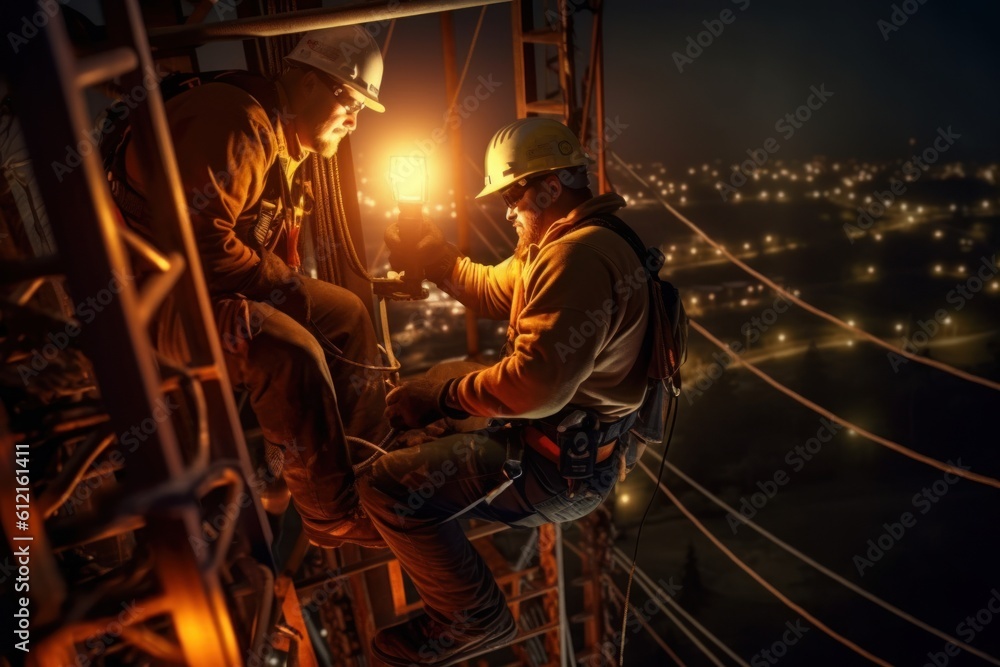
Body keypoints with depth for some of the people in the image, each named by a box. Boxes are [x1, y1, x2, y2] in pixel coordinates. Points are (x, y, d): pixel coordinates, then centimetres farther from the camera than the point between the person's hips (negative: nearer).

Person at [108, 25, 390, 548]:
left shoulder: (280, 139, 14)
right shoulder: (238, 121, -20)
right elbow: (197, 237, -29)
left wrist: (288, 283, -3)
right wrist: (283, 285, -18)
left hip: (211, 279, 11)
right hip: (150, 289, -10)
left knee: (346, 314, 8)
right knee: (290, 351, -31)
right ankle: (332, 515, -12)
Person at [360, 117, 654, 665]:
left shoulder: (579, 254, -25)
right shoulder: (566, 241, 11)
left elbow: (535, 386, -32)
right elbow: (494, 291, 20)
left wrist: (439, 398, -20)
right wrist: (430, 253, 8)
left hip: (563, 467, -11)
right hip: (570, 437, 11)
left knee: (387, 486, -17)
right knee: (407, 401, 21)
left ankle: (471, 620, 1)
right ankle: (511, 519, 23)